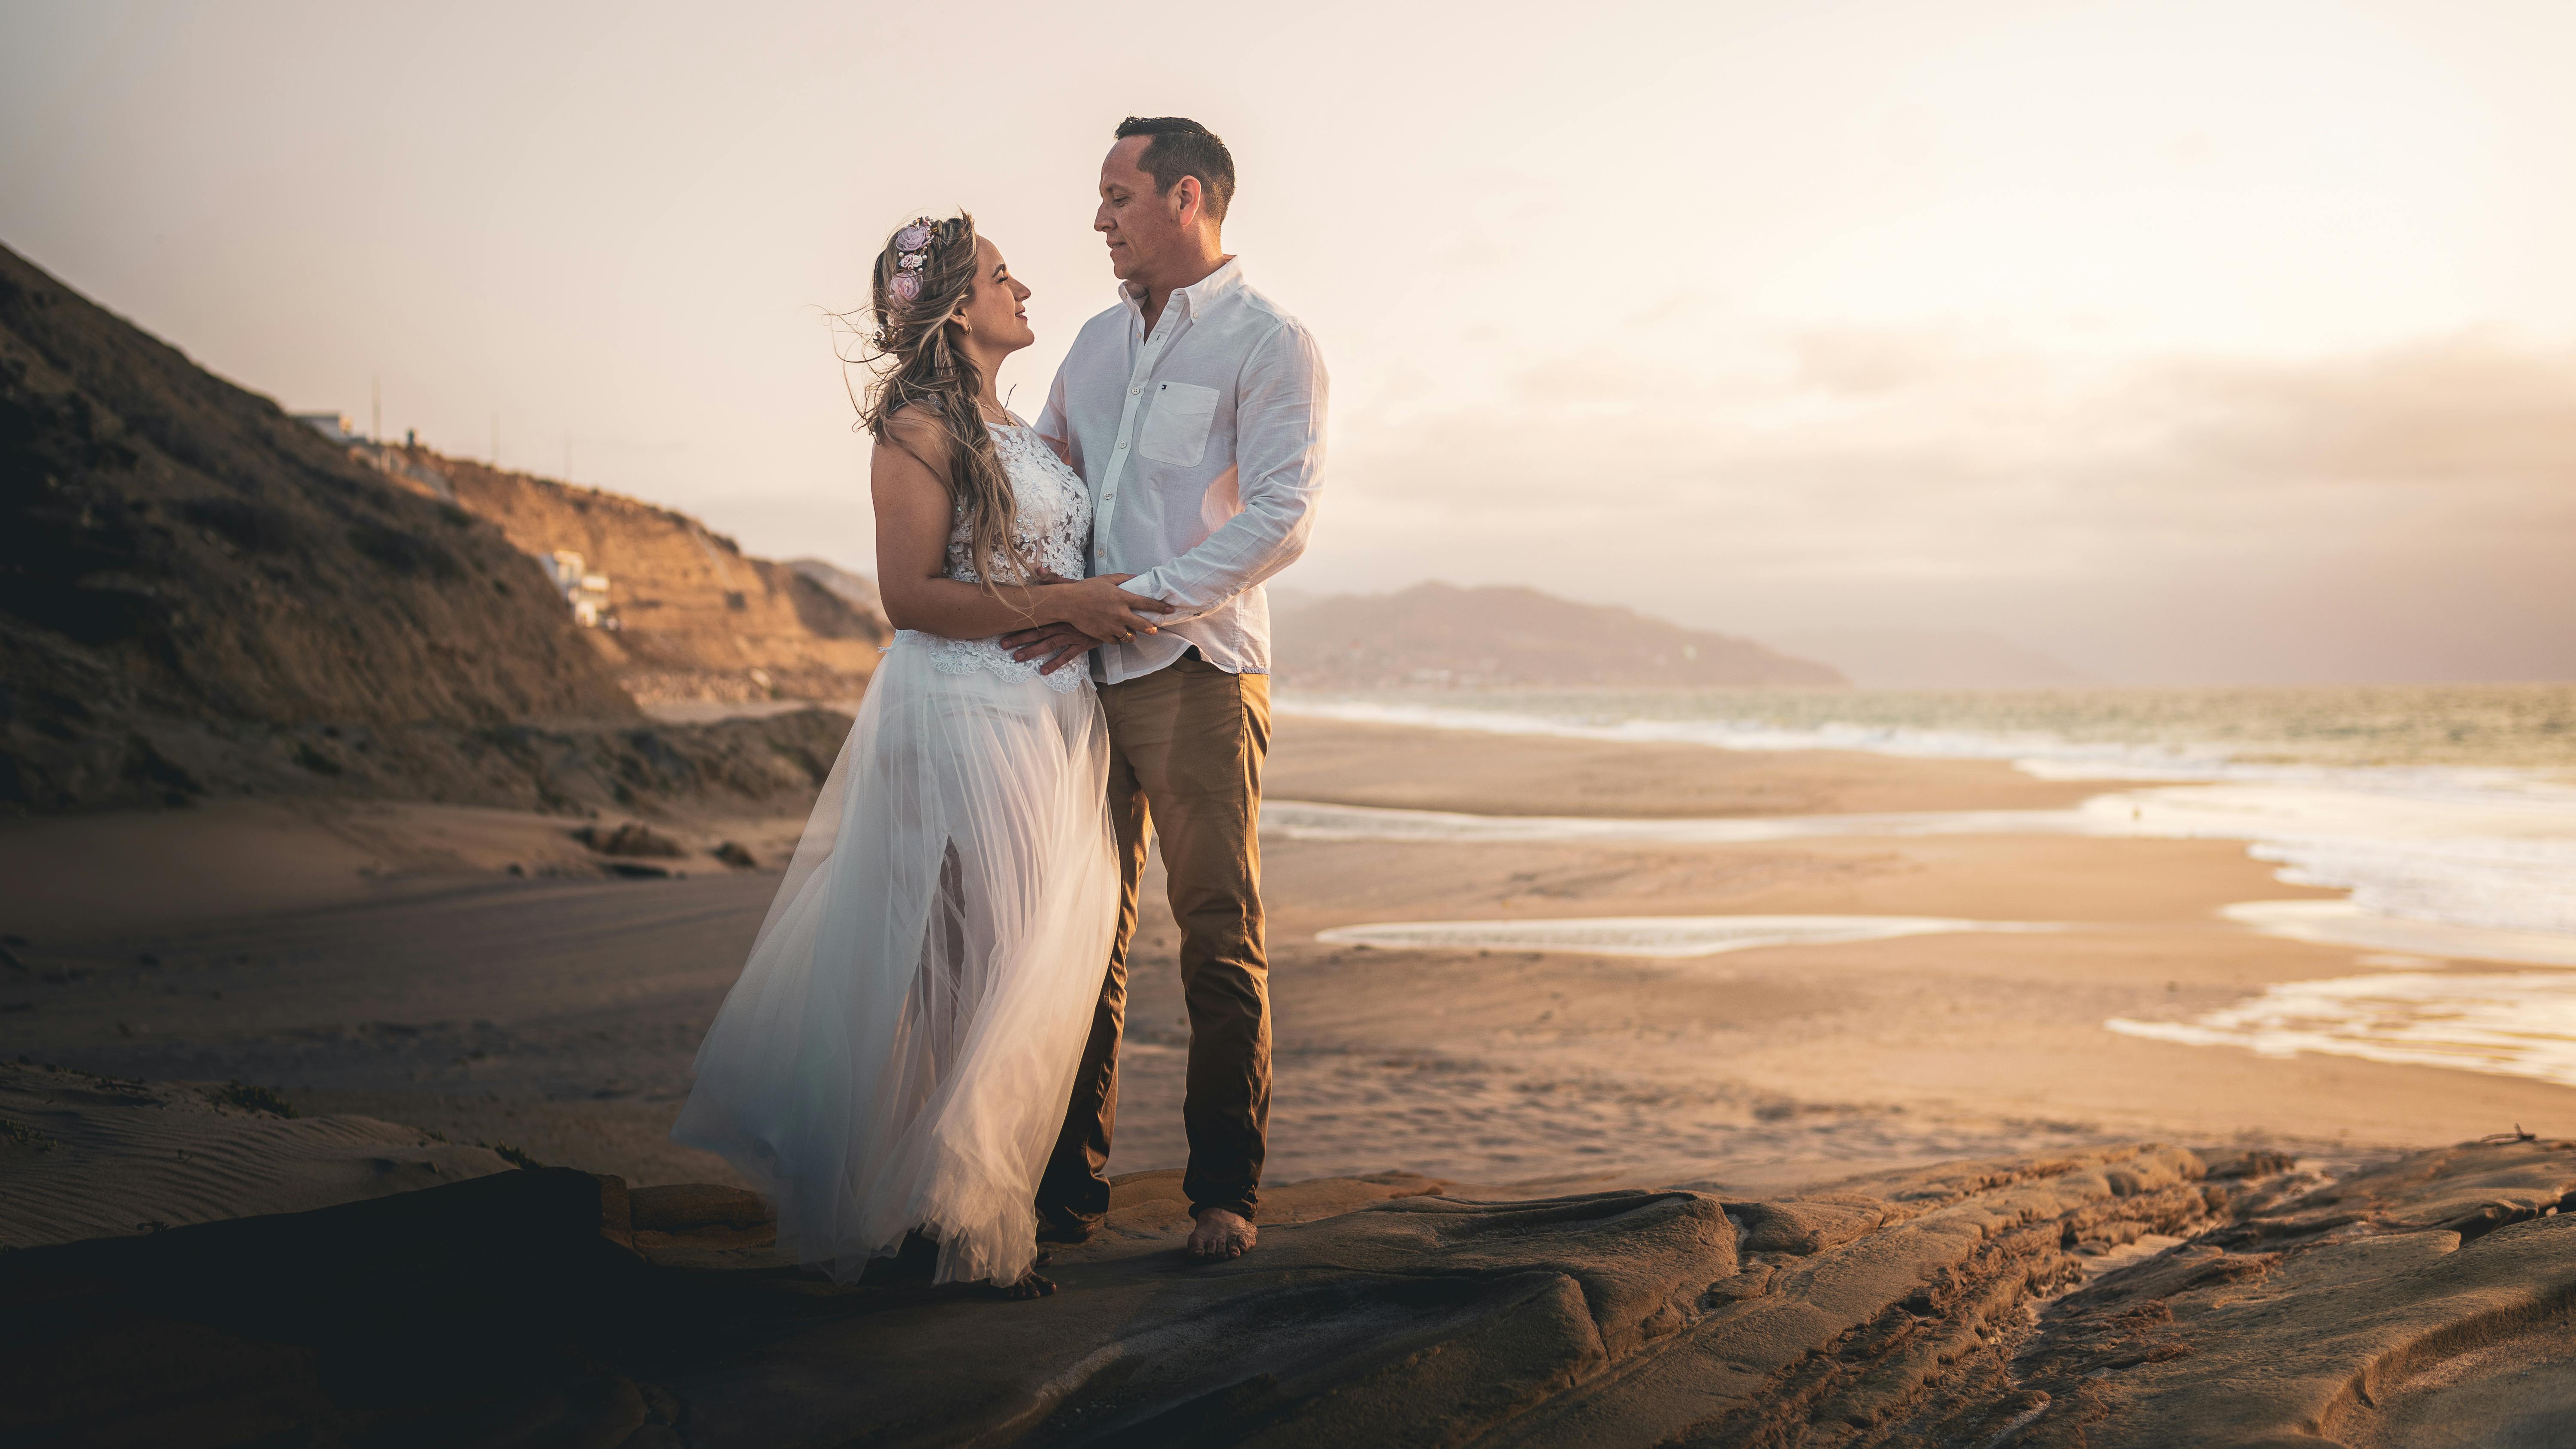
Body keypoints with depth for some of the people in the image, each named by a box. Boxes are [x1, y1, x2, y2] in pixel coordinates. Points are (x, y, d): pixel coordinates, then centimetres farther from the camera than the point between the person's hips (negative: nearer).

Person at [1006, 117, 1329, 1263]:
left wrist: (1127, 604, -17)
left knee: (1220, 941, 0)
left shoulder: (1269, 344, -2)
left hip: (1196, 674, -6)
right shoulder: (1099, 340, 18)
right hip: (1079, 674, 6)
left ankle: (1224, 1191, 10)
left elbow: (1278, 521, -13)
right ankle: (1069, 1185, 13)